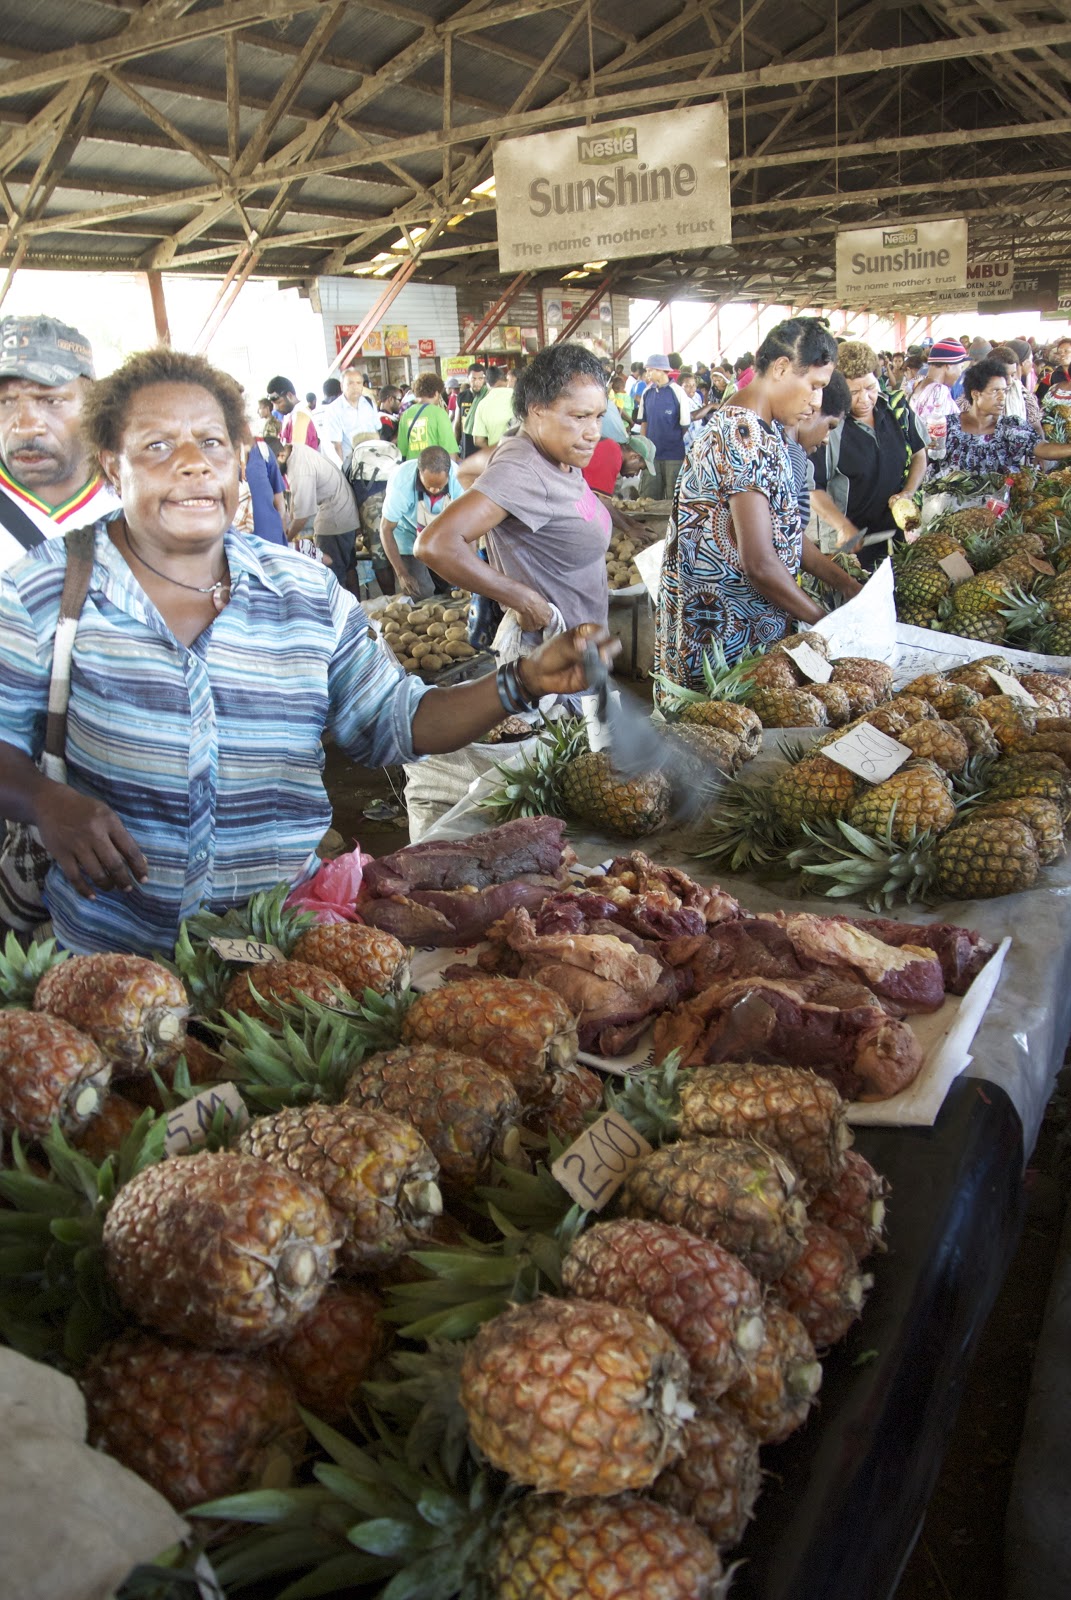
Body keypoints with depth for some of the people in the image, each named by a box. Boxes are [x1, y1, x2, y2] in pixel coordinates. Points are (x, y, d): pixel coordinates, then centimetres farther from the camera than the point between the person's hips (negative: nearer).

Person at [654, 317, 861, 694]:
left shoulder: (759, 428, 11)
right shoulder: (745, 437, -20)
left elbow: (781, 529, 16)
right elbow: (760, 564, -24)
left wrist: (846, 584, 8)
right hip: (722, 632, -10)